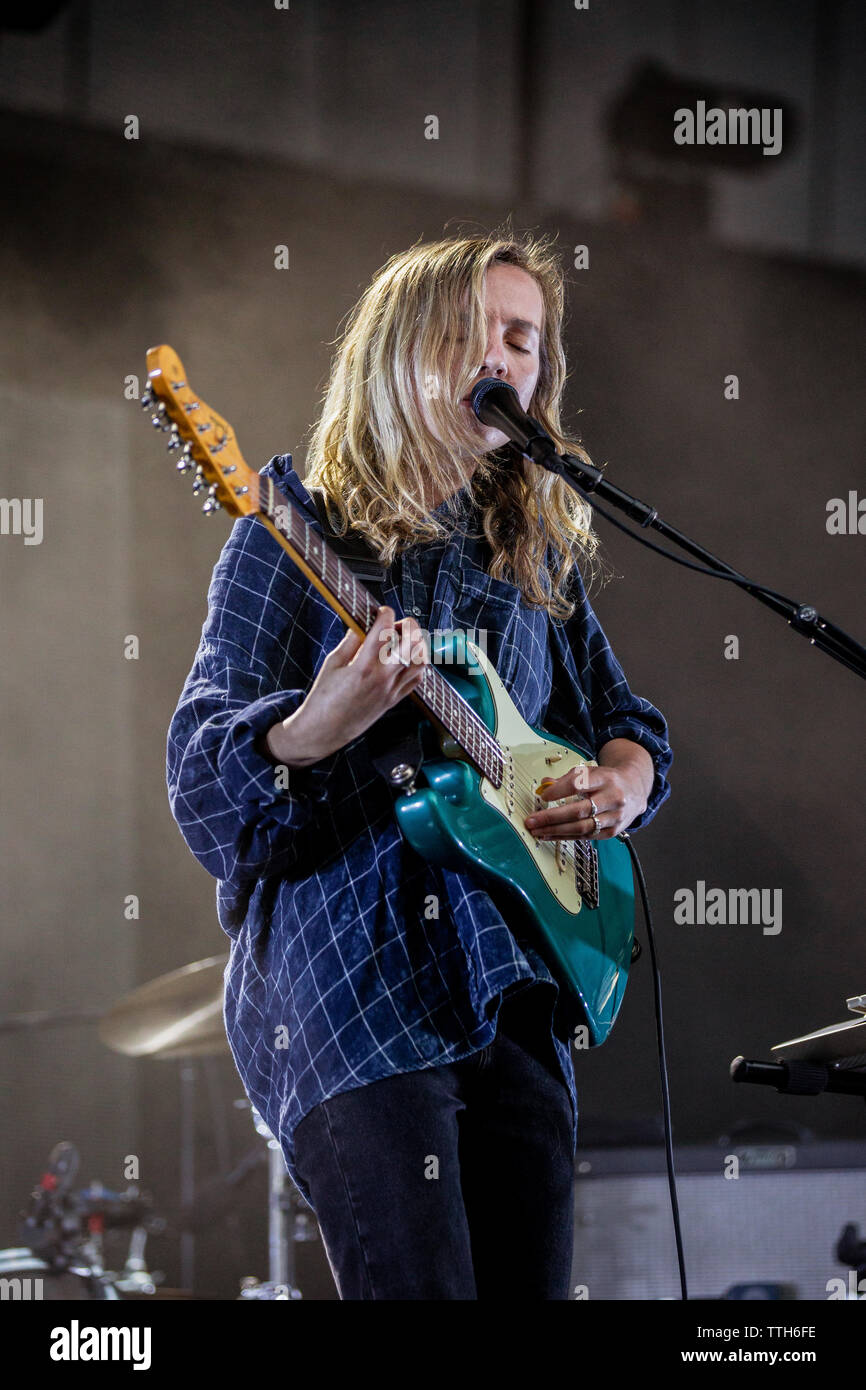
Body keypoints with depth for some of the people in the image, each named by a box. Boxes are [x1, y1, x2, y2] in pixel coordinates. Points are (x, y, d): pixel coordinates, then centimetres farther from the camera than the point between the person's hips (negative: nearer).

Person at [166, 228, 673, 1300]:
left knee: (530, 1289, 3)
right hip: (344, 980, -6)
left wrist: (625, 781, 5)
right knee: (421, 1288, -17)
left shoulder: (538, 553, 17)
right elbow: (200, 773, -7)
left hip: (512, 982, 6)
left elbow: (623, 716, 29)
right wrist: (315, 733, -28)